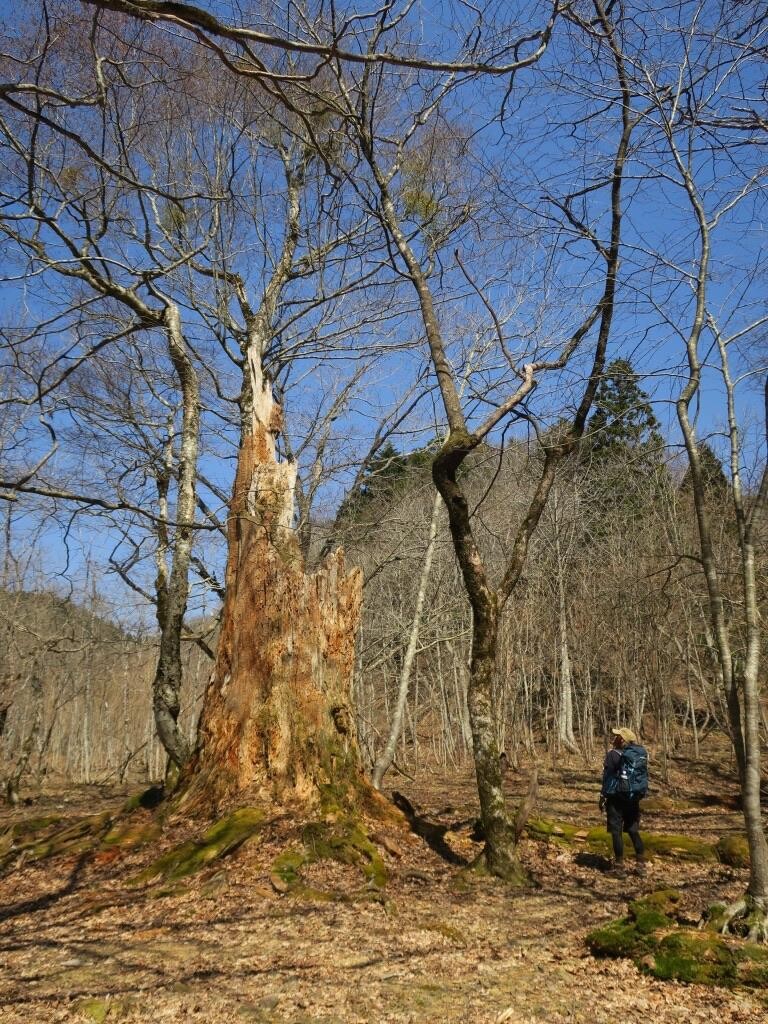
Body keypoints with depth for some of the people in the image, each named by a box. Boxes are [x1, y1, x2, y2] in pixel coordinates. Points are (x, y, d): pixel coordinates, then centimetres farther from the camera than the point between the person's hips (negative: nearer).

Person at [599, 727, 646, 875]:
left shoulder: (613, 754, -12)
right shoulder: (637, 755, 5)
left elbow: (607, 777, -12)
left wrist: (602, 797, -5)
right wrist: (638, 795, 17)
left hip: (616, 798, -5)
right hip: (633, 798, 6)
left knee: (616, 831, 1)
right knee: (633, 831, 13)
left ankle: (619, 865, 2)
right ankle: (641, 863, 12)